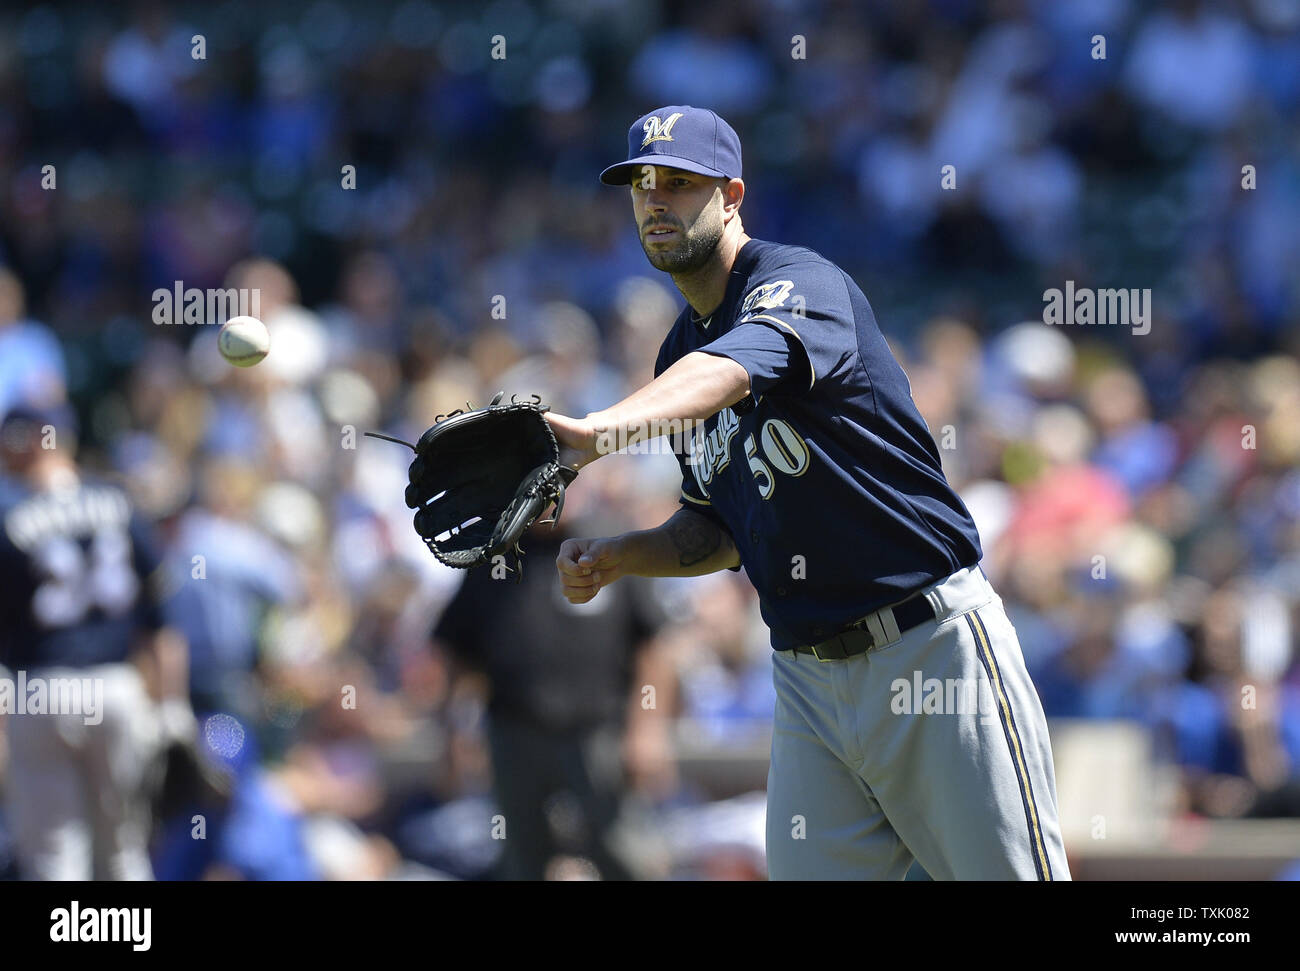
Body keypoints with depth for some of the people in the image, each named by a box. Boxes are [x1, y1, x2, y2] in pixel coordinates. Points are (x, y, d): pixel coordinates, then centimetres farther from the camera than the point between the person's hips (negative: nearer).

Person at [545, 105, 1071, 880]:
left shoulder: (798, 281, -12)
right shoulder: (681, 354, 12)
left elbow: (734, 372, -35)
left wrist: (596, 433, -53)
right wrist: (617, 557, 1)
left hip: (935, 644, -7)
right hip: (809, 676, 7)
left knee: (1009, 873, -5)